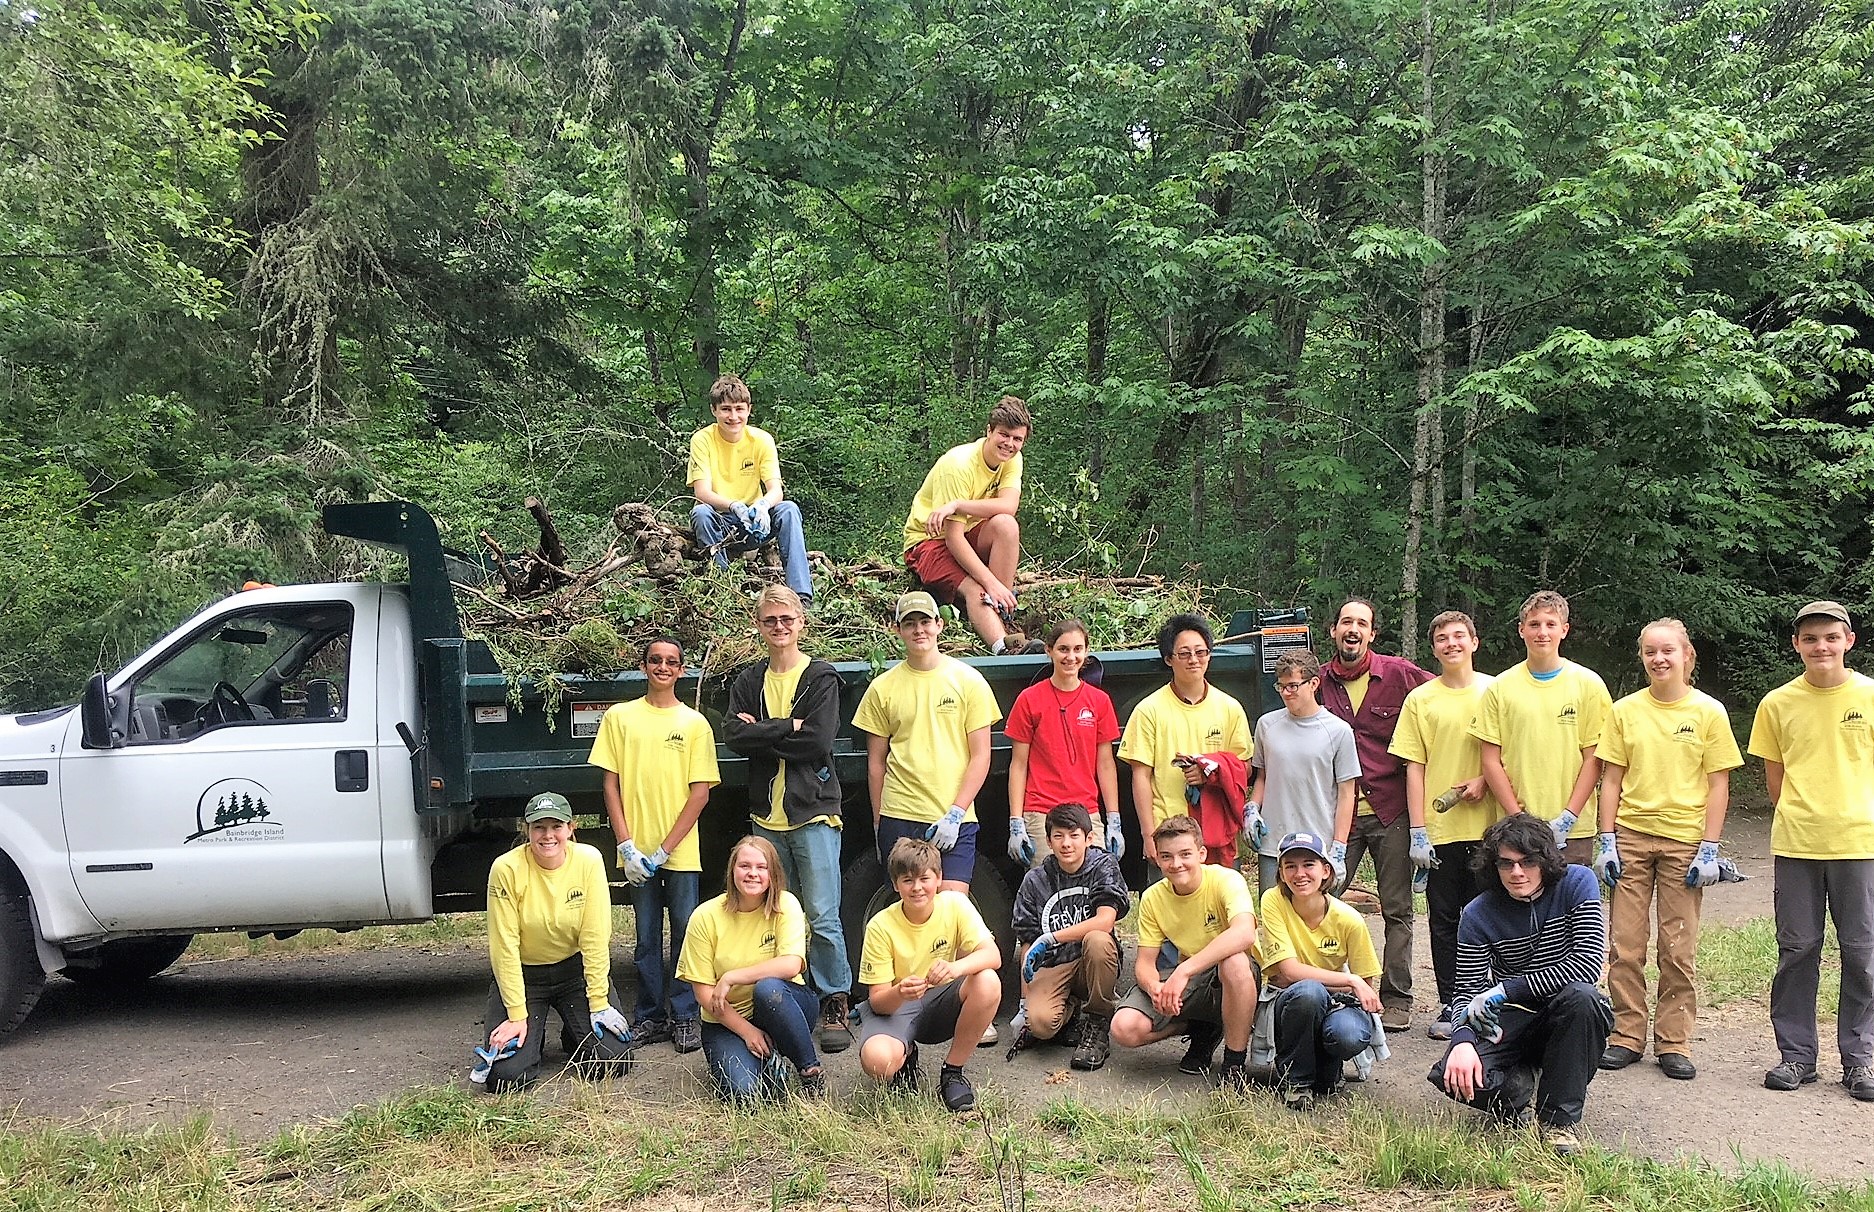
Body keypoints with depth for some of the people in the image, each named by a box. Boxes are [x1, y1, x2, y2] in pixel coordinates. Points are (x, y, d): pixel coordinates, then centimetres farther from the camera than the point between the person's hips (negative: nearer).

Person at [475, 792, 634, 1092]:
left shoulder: (589, 860, -16)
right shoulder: (507, 869, -20)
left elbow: (595, 937, -14)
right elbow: (505, 946, -17)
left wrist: (599, 1003, -15)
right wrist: (517, 1016, -17)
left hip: (575, 968, 1)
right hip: (522, 973, -1)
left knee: (613, 1060, -13)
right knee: (506, 1076, -15)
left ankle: (573, 1035, 21)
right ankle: (532, 1036, 19)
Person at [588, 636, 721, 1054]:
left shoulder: (695, 723, 2)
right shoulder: (619, 717, 5)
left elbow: (700, 792, -2)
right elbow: (610, 783, 4)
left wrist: (665, 850, -9)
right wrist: (627, 846, -5)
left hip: (681, 851, -1)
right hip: (637, 851, 1)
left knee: (684, 933, 3)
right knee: (647, 937, 8)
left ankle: (685, 1017, 13)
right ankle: (651, 1016, 19)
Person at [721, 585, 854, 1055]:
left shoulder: (821, 677, 0)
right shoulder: (748, 682, 13)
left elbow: (818, 740, -12)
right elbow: (734, 736, -2)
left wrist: (762, 731, -7)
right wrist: (787, 728, -11)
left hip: (813, 812, -4)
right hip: (766, 816, 4)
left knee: (822, 917, -6)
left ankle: (835, 1006, 4)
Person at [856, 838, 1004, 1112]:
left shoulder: (955, 904, -11)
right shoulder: (880, 926, -16)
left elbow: (992, 956, -22)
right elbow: (878, 1001, -15)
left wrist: (957, 967, -43)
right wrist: (900, 993, -40)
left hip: (941, 1003, 2)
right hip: (893, 1006, -2)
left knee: (988, 983, -30)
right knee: (877, 1061, -35)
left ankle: (952, 1072, -10)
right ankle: (906, 1056, 6)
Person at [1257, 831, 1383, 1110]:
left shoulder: (1348, 919, -13)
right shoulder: (1274, 901, -15)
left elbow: (1367, 988, -1)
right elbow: (1289, 971, -21)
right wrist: (1351, 980, -24)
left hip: (1336, 1003, 1)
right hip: (1291, 1003, -1)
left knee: (1350, 1036, -35)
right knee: (1308, 990, -37)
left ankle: (1325, 1070, 5)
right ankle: (1294, 1078, -10)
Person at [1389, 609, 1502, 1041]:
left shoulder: (1495, 691, 5)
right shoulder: (1420, 699, 5)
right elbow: (1414, 767, 3)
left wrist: (1484, 781, -10)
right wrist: (1417, 831, -3)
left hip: (1487, 826, 0)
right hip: (1440, 828, 0)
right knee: (1444, 919, 6)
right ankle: (1450, 1005, 14)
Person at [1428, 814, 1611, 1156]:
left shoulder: (1577, 884, -11)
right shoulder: (1478, 915, -7)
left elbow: (1588, 963, -21)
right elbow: (1468, 992, -8)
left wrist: (1505, 991, -22)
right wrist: (1462, 1041, -31)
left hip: (1566, 1019, 0)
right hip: (1512, 1022, 1)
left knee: (1581, 996, -37)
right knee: (1453, 1075, -27)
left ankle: (1558, 1118, -18)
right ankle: (1519, 1082, 10)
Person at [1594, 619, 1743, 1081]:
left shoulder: (1709, 712, 0)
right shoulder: (1625, 710, 4)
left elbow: (1718, 786, 0)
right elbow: (1611, 779, 6)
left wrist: (1709, 848, -6)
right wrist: (1607, 841, 0)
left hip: (1684, 840, -1)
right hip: (1631, 837, 2)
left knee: (1678, 948, 3)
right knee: (1624, 945, 2)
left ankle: (1673, 1042, 13)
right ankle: (1626, 1035, 13)